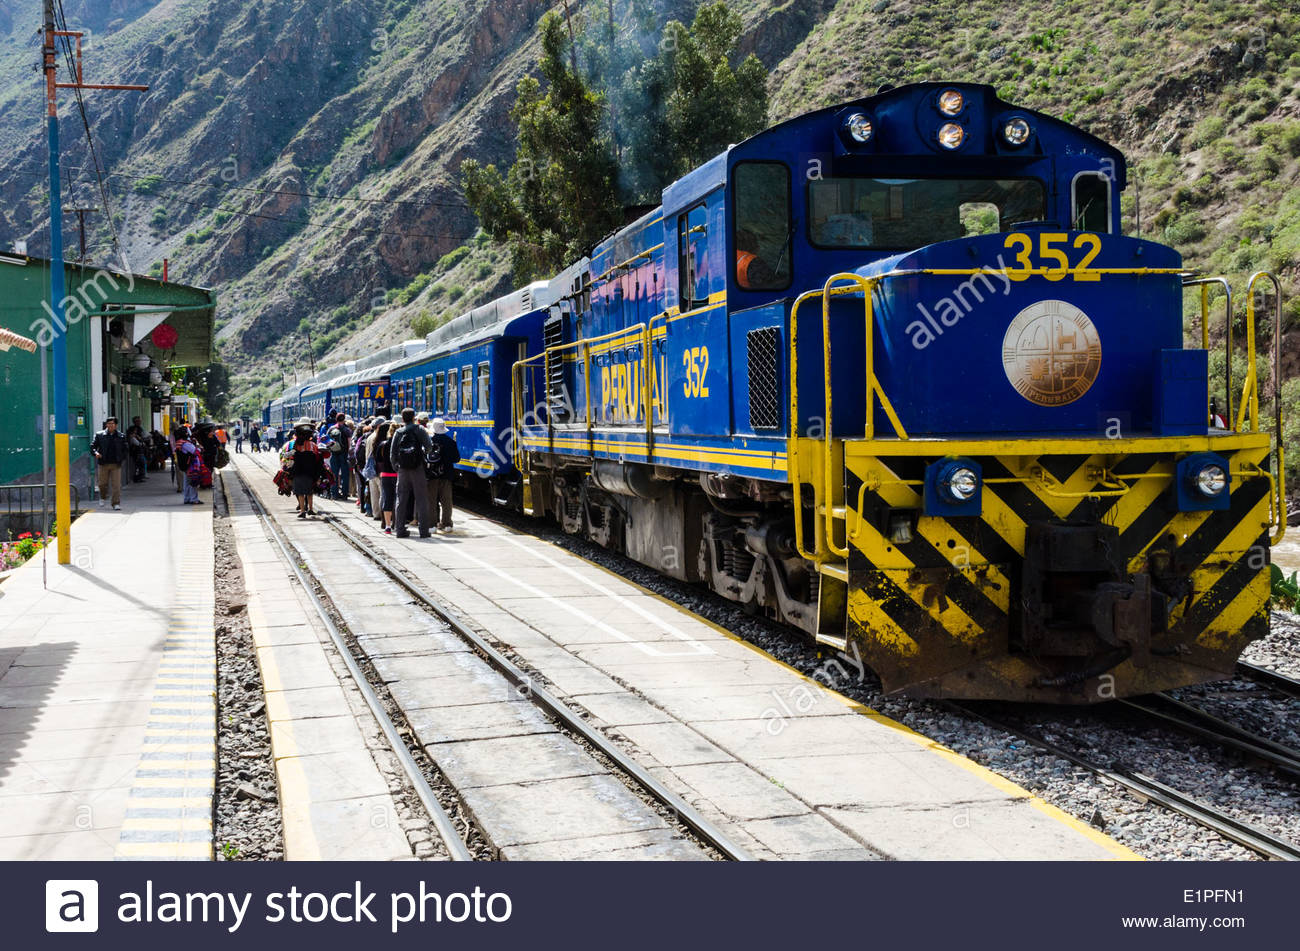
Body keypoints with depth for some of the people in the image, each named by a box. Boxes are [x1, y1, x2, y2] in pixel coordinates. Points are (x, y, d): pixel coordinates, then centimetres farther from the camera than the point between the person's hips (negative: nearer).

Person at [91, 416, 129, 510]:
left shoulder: (121, 437, 7)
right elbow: (92, 446, 3)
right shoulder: (99, 435, 5)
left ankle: (116, 504, -1)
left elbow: (125, 450, 12)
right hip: (103, 463, 0)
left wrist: (125, 457, -6)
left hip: (116, 464, 0)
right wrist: (96, 453, -16)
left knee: (116, 485, -5)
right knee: (103, 483, 8)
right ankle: (102, 497, 38)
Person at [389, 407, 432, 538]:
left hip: (403, 469, 3)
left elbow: (392, 452, 6)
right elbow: (429, 446, -9)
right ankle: (424, 530, -2)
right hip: (418, 468, -3)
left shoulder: (398, 432, 7)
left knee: (401, 499, 9)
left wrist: (396, 466, 15)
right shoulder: (419, 429, -1)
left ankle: (400, 529, 10)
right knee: (421, 500, 1)